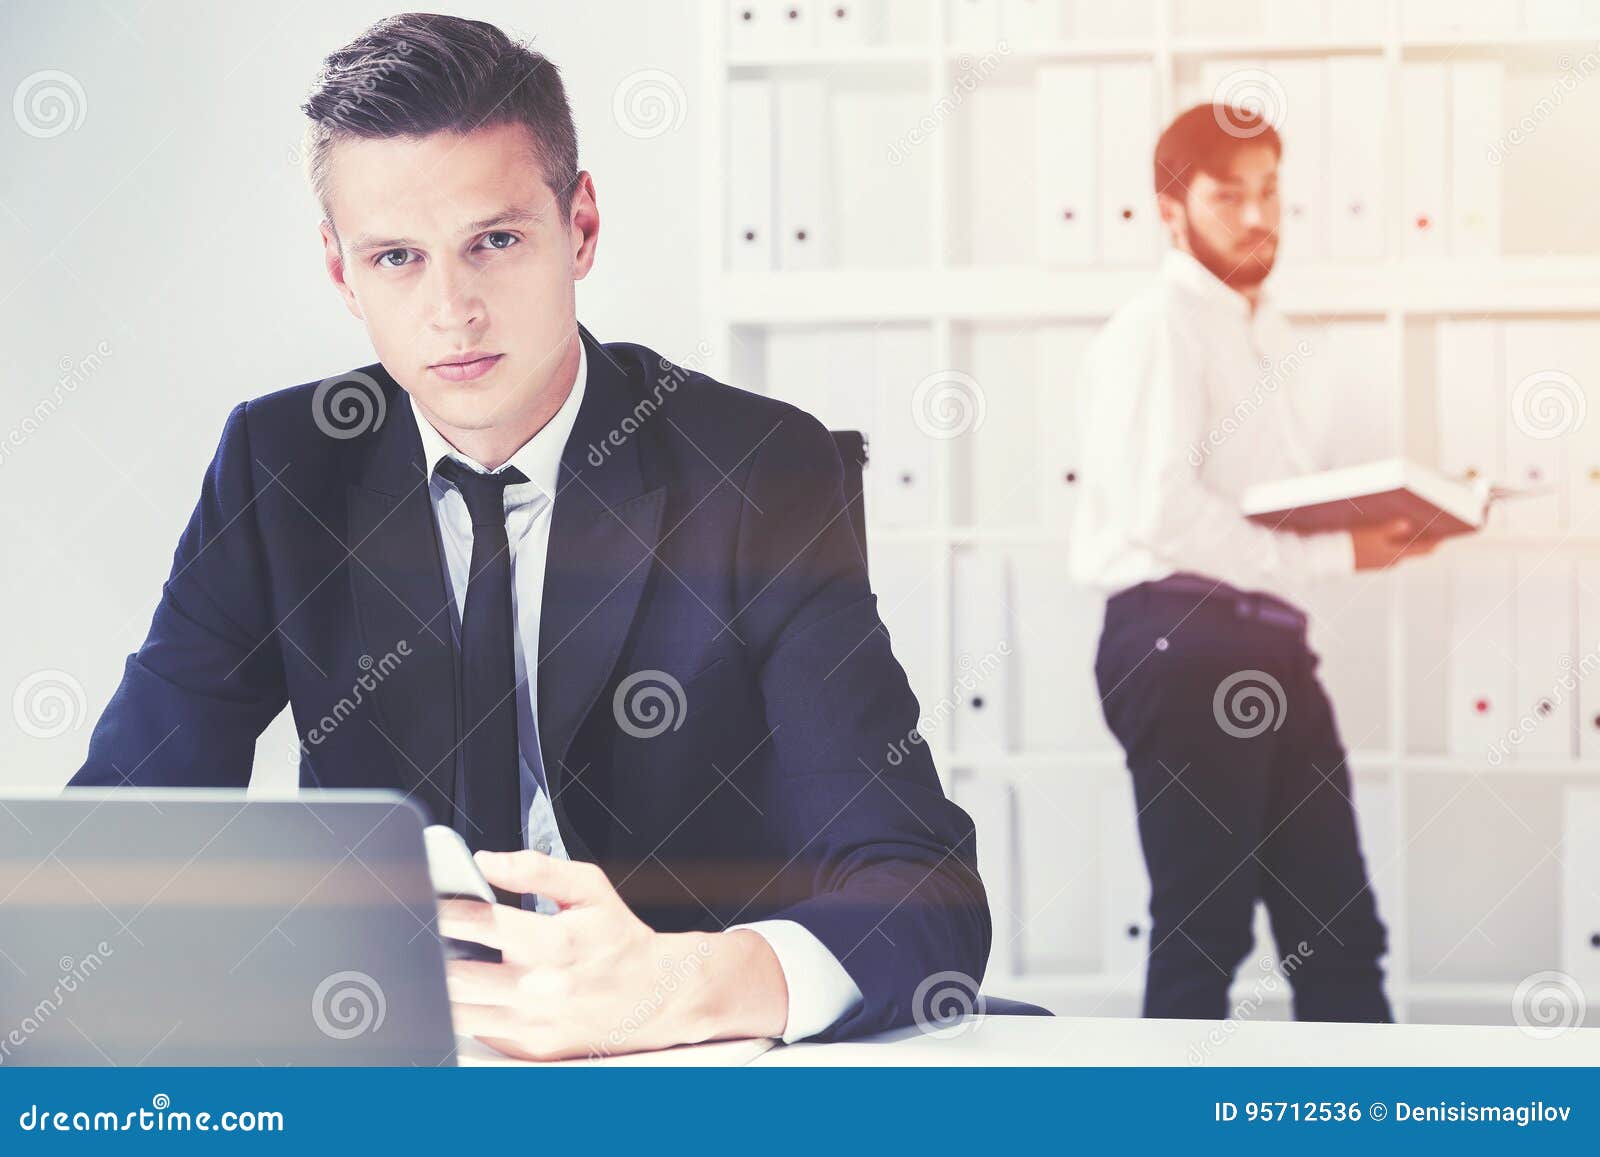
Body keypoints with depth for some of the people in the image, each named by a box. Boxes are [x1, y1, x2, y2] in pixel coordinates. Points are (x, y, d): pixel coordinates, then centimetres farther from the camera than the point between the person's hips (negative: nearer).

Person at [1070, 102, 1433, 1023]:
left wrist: (1383, 525, 3)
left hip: (1270, 643, 9)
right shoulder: (1157, 330, -8)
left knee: (1340, 928, 9)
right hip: (1181, 640, -9)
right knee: (1202, 929, -4)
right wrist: (1333, 555, -19)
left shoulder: (1280, 342, 22)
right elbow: (1161, 508, -22)